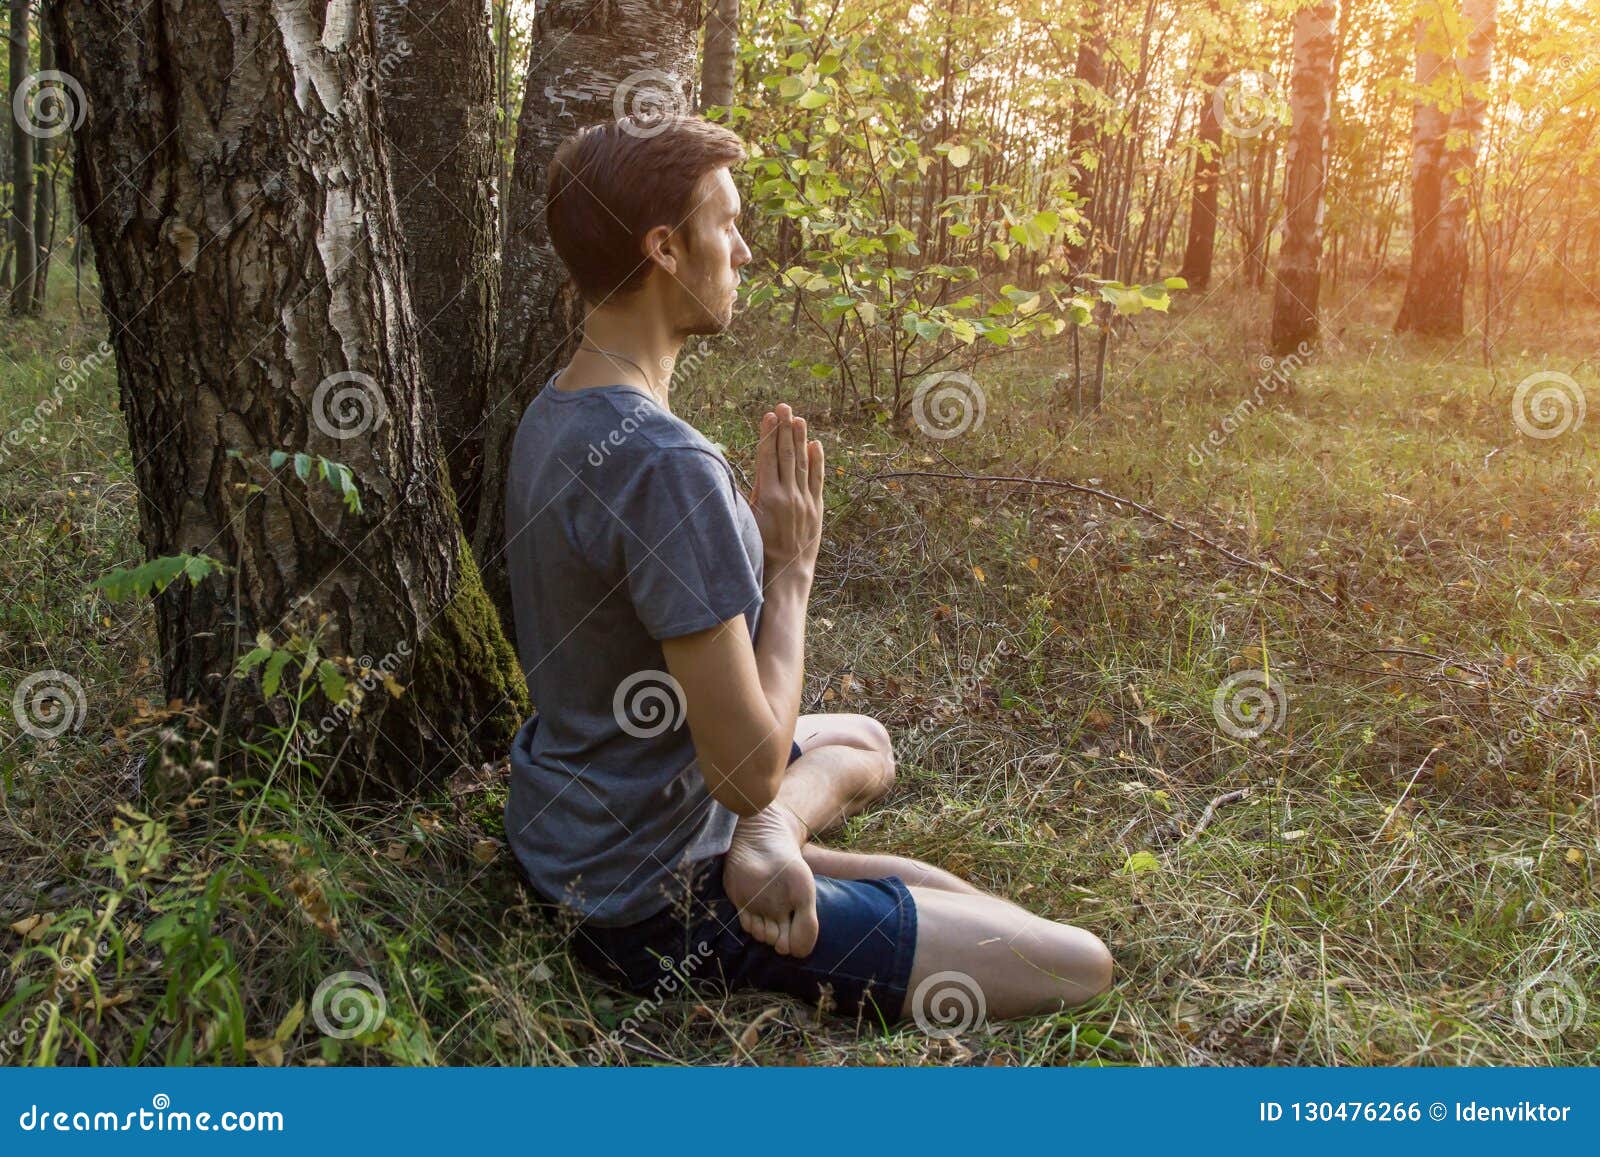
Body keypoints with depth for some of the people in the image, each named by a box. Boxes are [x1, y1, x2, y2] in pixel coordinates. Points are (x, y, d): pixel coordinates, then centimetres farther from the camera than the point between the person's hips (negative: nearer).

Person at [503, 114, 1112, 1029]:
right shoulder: (666, 464, -29)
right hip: (650, 900, -9)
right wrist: (793, 565, -13)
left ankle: (771, 831, 5)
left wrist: (766, 819, 1)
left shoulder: (556, 413, 3)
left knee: (864, 741, 34)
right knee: (1081, 968, -6)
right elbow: (750, 770, -26)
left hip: (567, 834, 9)